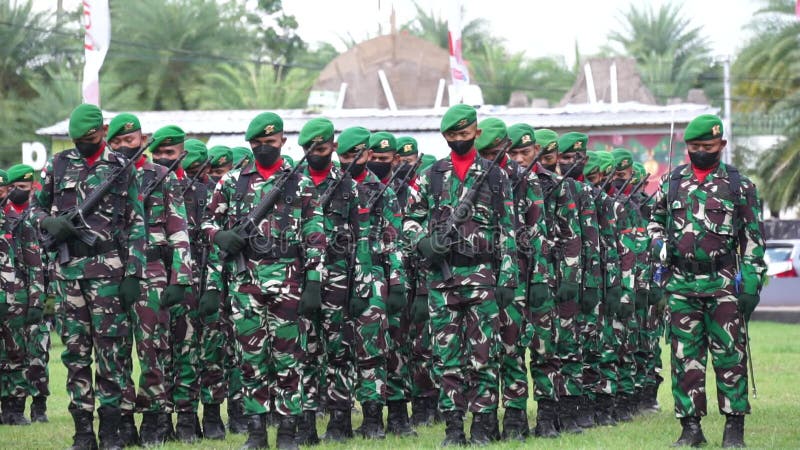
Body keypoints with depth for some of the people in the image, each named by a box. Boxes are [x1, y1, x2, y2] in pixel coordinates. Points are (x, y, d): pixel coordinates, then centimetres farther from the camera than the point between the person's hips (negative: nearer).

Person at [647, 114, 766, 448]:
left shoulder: (739, 184, 3)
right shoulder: (671, 182, 10)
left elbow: (754, 236, 3)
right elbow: (655, 222, 23)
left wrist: (752, 279, -5)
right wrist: (659, 243, 0)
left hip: (724, 284, -3)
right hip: (681, 284, 3)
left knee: (729, 355, -3)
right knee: (685, 357, 3)